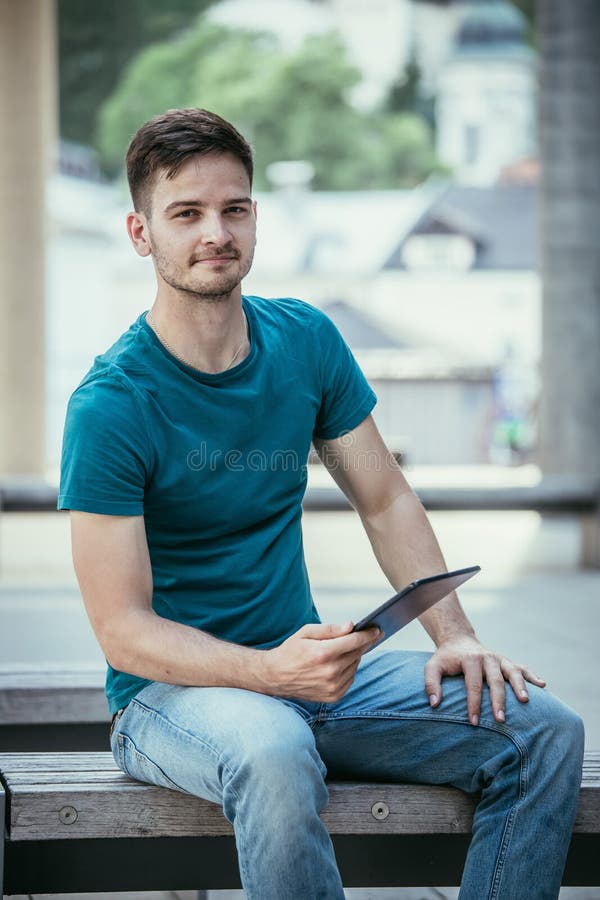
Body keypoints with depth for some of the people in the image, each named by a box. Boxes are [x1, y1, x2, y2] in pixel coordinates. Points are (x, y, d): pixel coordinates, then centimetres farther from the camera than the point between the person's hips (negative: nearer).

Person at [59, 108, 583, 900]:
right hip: (170, 690, -6)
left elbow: (387, 502, 11)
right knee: (273, 754, -40)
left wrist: (455, 636, -5)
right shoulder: (110, 407, -15)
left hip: (304, 661, 6)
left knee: (543, 730, -12)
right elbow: (124, 631, -16)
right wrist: (270, 671, -32)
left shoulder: (306, 340, 3)